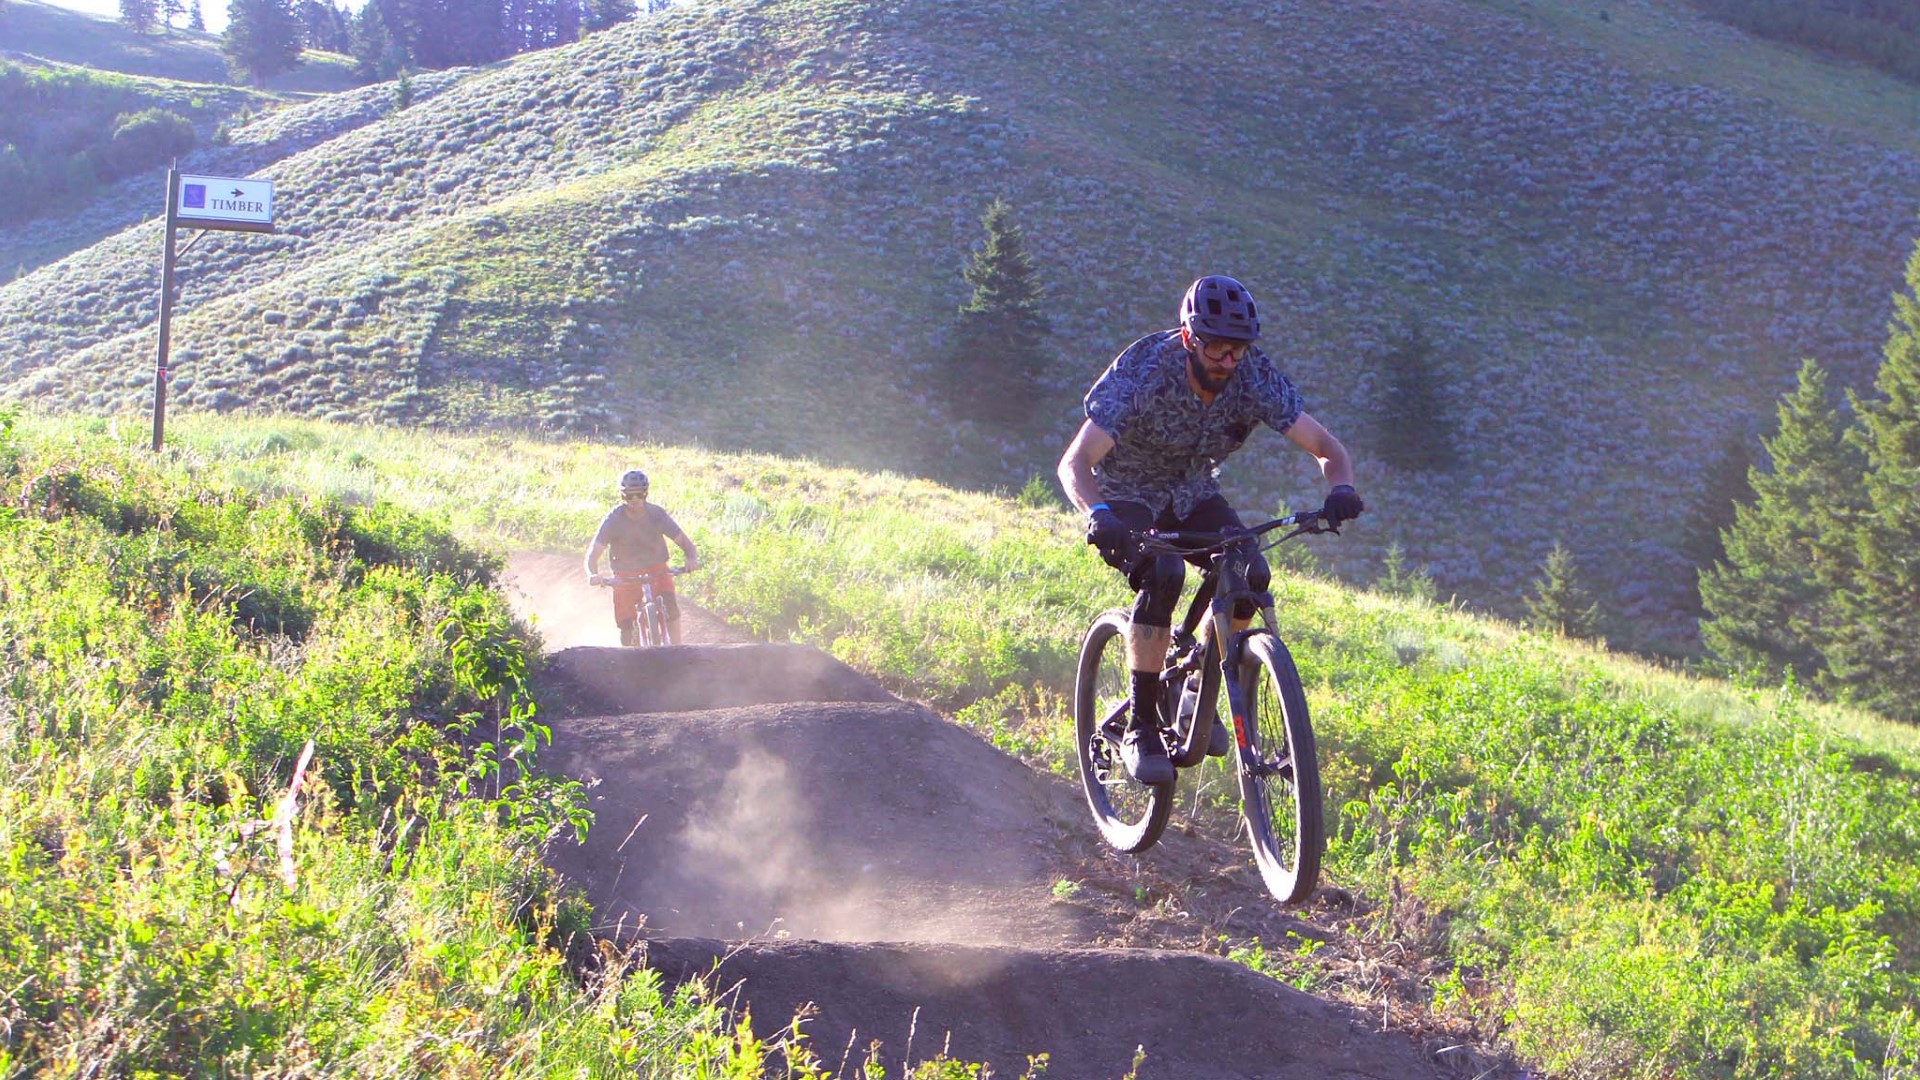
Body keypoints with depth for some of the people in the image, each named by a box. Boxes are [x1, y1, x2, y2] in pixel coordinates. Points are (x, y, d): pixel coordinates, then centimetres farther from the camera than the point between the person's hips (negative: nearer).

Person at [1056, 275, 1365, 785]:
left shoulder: (1256, 379, -19)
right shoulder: (1143, 375, -30)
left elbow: (1327, 447, -16)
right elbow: (1075, 463, -37)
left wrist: (1340, 489, -39)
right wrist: (1098, 514, -58)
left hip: (1192, 496, 4)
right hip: (1128, 497, -4)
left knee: (1250, 575, -22)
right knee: (1162, 576, -34)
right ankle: (1141, 726, -23)